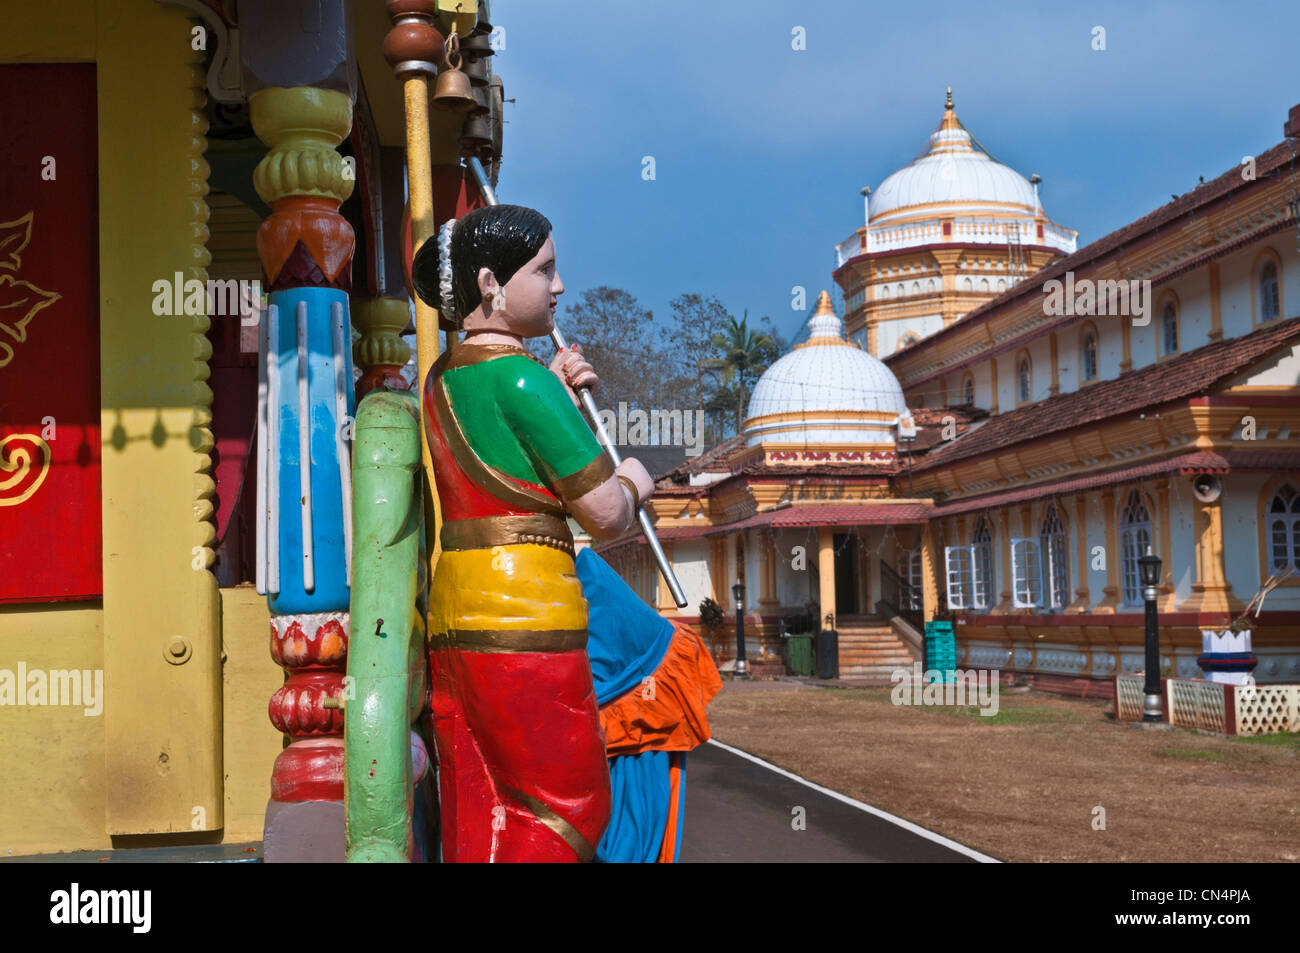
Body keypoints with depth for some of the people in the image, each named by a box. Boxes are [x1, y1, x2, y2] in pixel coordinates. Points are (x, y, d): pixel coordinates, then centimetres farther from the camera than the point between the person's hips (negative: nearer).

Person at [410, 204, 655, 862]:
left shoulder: (443, 377, 16)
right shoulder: (518, 375, -11)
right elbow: (605, 516, -11)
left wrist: (560, 398, 17)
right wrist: (633, 482, 11)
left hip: (453, 615, 9)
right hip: (527, 614, -8)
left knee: (478, 817, 10)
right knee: (568, 805, 3)